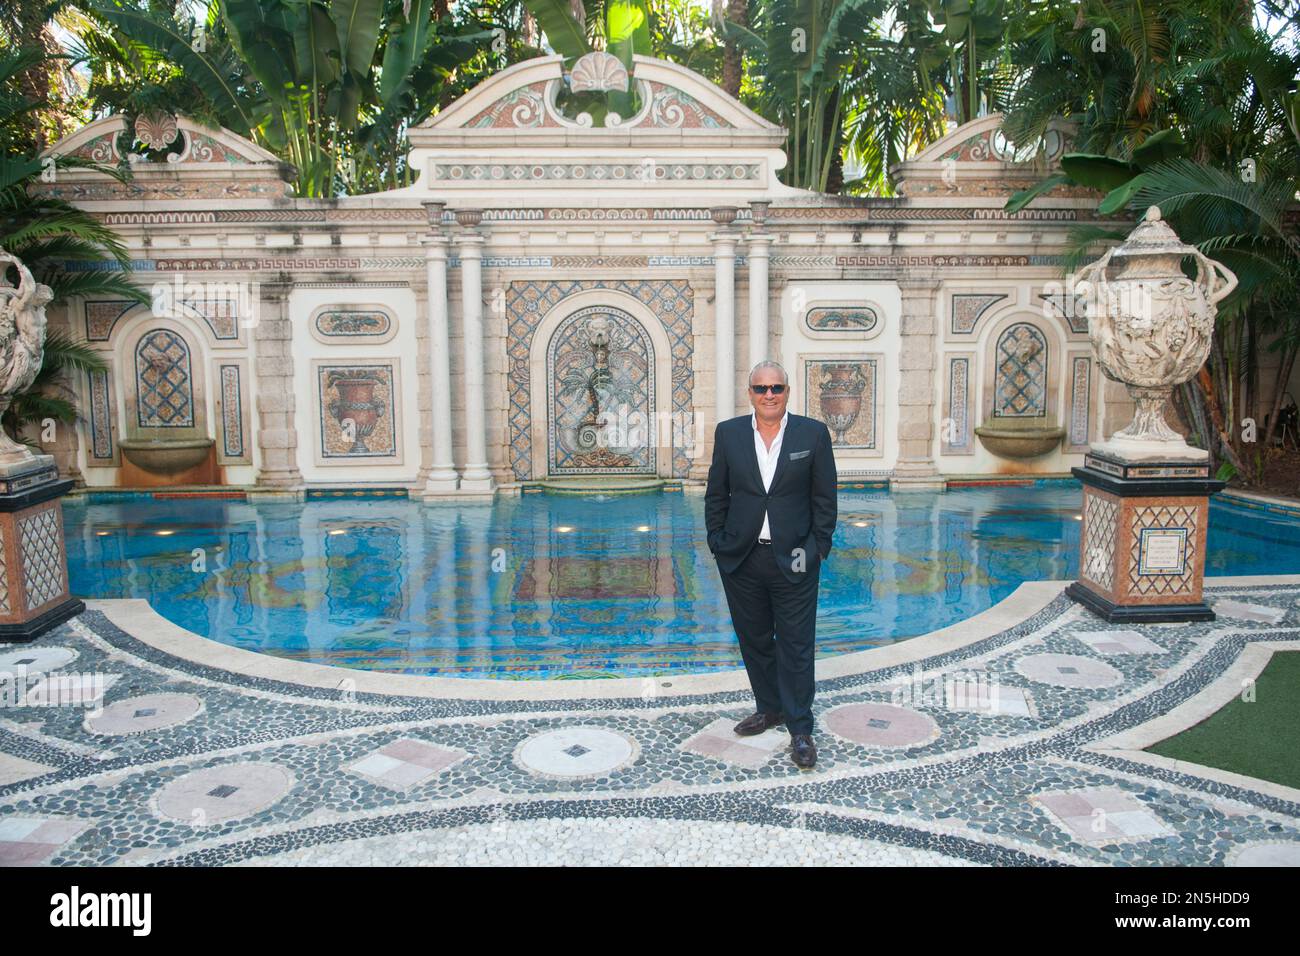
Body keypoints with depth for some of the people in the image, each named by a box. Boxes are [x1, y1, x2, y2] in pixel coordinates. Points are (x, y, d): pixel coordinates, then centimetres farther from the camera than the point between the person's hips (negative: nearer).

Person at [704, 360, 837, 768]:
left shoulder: (813, 433, -2)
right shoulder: (728, 433, 3)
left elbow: (824, 498, 1)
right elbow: (716, 494, 7)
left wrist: (819, 547, -4)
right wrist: (717, 542, 2)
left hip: (793, 559, -2)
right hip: (740, 558, 3)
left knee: (796, 645, 2)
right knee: (754, 639, 14)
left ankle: (800, 729, 12)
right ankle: (769, 708, 32)